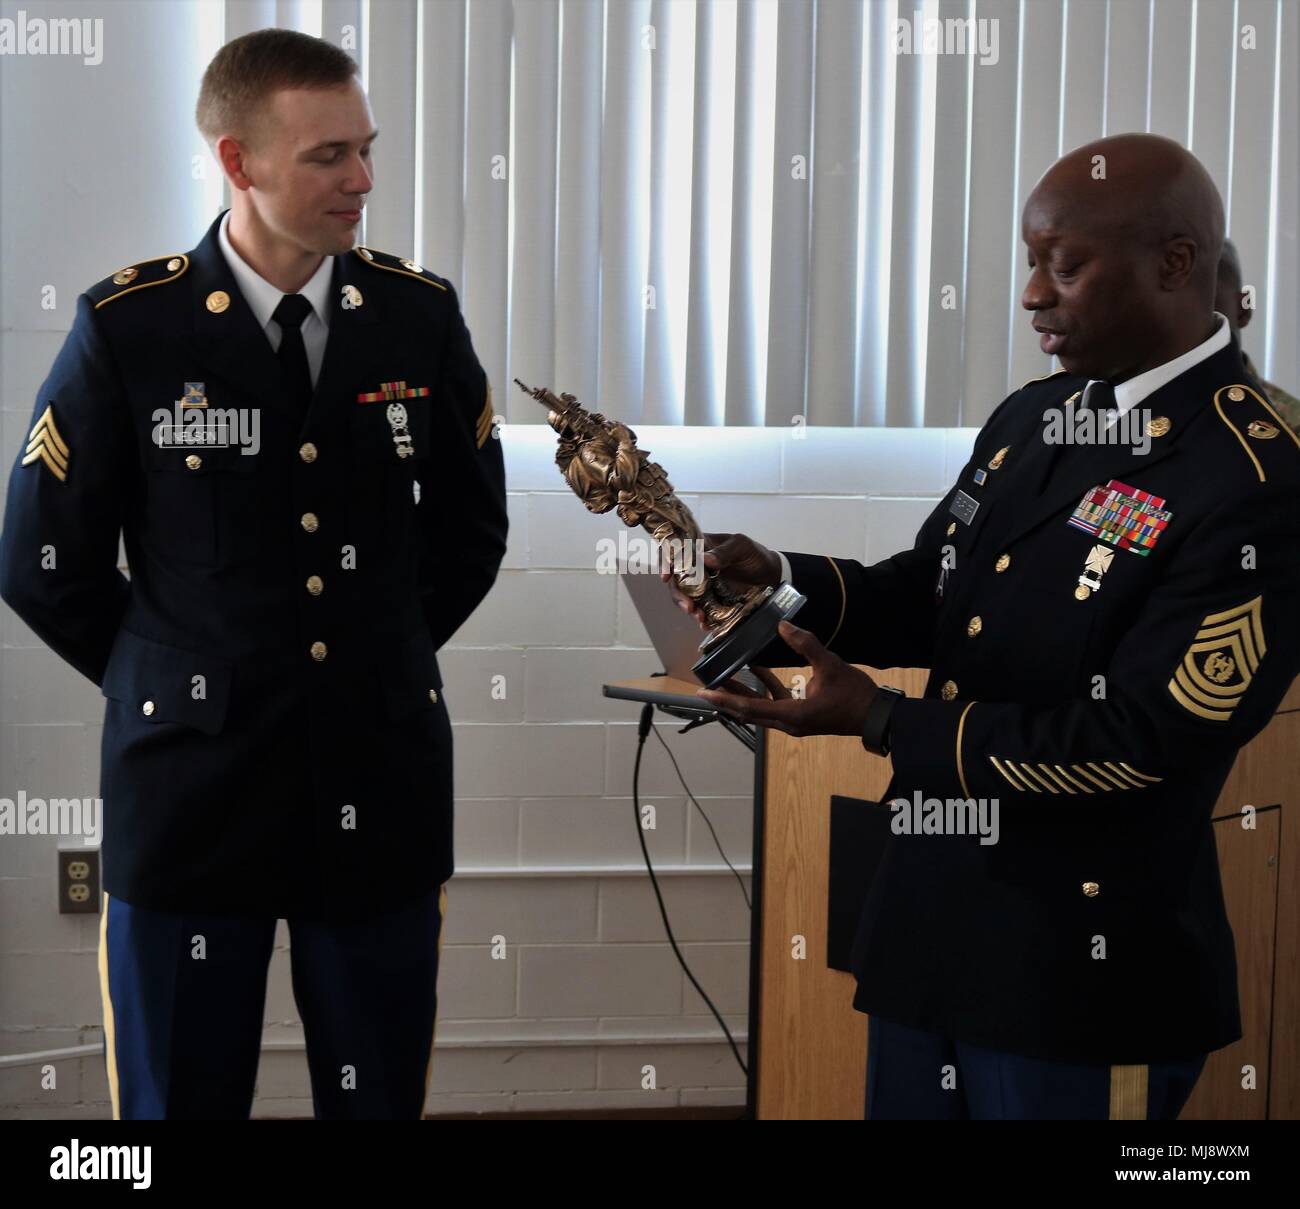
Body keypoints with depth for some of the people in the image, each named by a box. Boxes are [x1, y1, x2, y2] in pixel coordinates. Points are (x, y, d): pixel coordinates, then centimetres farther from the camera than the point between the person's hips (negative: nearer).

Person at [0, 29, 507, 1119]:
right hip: (196, 784, -2)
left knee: (380, 1095, 10)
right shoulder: (129, 327, -6)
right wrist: (167, 684, 5)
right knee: (181, 1096, 9)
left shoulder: (420, 314, 1)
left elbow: (472, 529, 15)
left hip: (381, 788, 2)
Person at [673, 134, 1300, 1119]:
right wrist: (781, 585, -4)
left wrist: (880, 722, -20)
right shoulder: (1031, 416, 9)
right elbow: (933, 597, 16)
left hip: (1082, 969, -8)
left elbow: (1143, 737, -22)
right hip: (929, 925, 8)